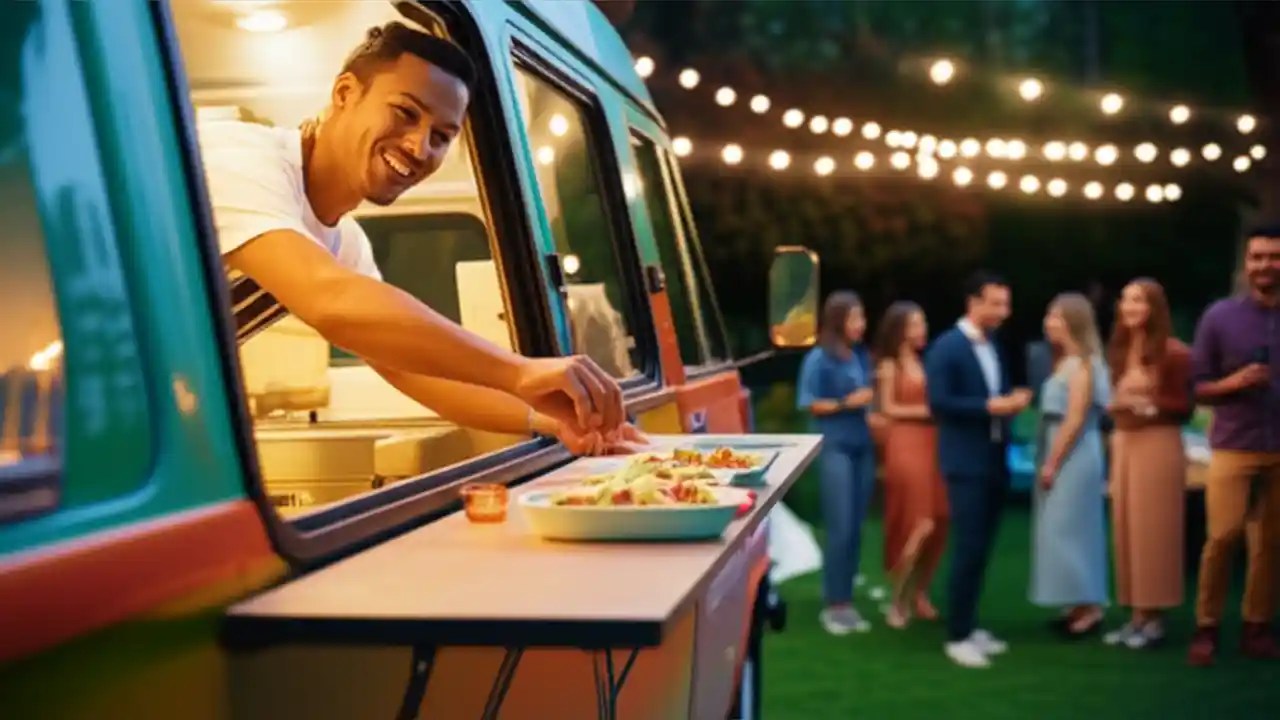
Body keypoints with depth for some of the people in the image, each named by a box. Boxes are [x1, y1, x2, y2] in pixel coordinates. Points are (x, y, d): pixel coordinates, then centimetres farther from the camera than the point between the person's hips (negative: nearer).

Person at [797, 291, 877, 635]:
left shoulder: (862, 356, 9)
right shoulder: (819, 358, -6)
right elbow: (808, 404, -7)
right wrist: (846, 403, -14)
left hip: (863, 448, 6)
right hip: (835, 449, -5)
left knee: (856, 529, 7)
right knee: (840, 529, -5)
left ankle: (847, 601, 16)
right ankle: (832, 605, 5)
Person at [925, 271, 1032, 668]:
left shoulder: (993, 347, 14)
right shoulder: (946, 347, -10)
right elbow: (938, 402, -18)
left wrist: (1013, 401, -2)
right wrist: (990, 406, -21)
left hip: (994, 461, 8)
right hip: (966, 463, -7)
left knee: (982, 549, 12)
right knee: (968, 548, -7)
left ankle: (970, 626, 23)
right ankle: (957, 636, 3)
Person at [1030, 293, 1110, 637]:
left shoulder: (1082, 364, -12)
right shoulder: (1064, 362, 14)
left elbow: (1075, 419, -17)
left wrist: (1051, 464, -16)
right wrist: (1049, 461, 10)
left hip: (1074, 457, -9)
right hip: (1062, 455, 9)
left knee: (1070, 530, -6)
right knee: (1067, 530, 11)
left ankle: (1090, 607, 0)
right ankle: (1080, 605, 16)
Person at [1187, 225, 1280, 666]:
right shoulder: (1220, 316, 1)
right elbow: (1196, 386, 3)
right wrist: (1234, 382, -15)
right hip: (1234, 446, -2)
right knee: (1223, 535, -9)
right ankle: (1206, 628, 2)